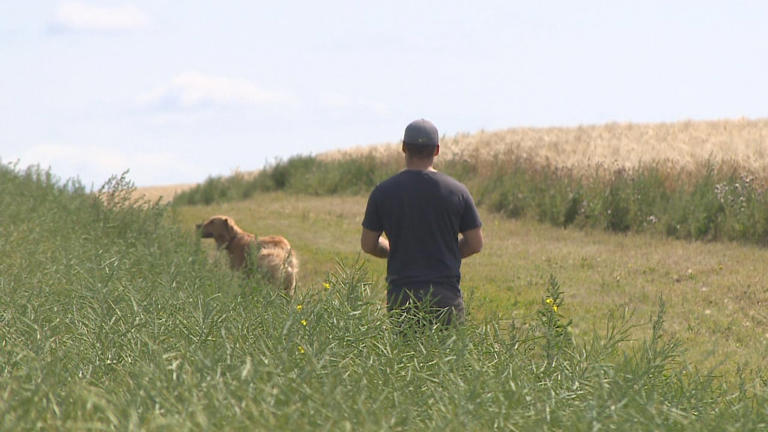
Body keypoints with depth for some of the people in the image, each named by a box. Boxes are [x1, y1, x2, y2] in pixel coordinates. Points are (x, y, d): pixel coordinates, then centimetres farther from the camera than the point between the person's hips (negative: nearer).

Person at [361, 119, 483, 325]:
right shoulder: (456, 191, -1)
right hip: (445, 296, -1)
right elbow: (475, 243, 5)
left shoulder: (383, 192, 0)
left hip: (400, 295, 1)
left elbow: (368, 244, 6)